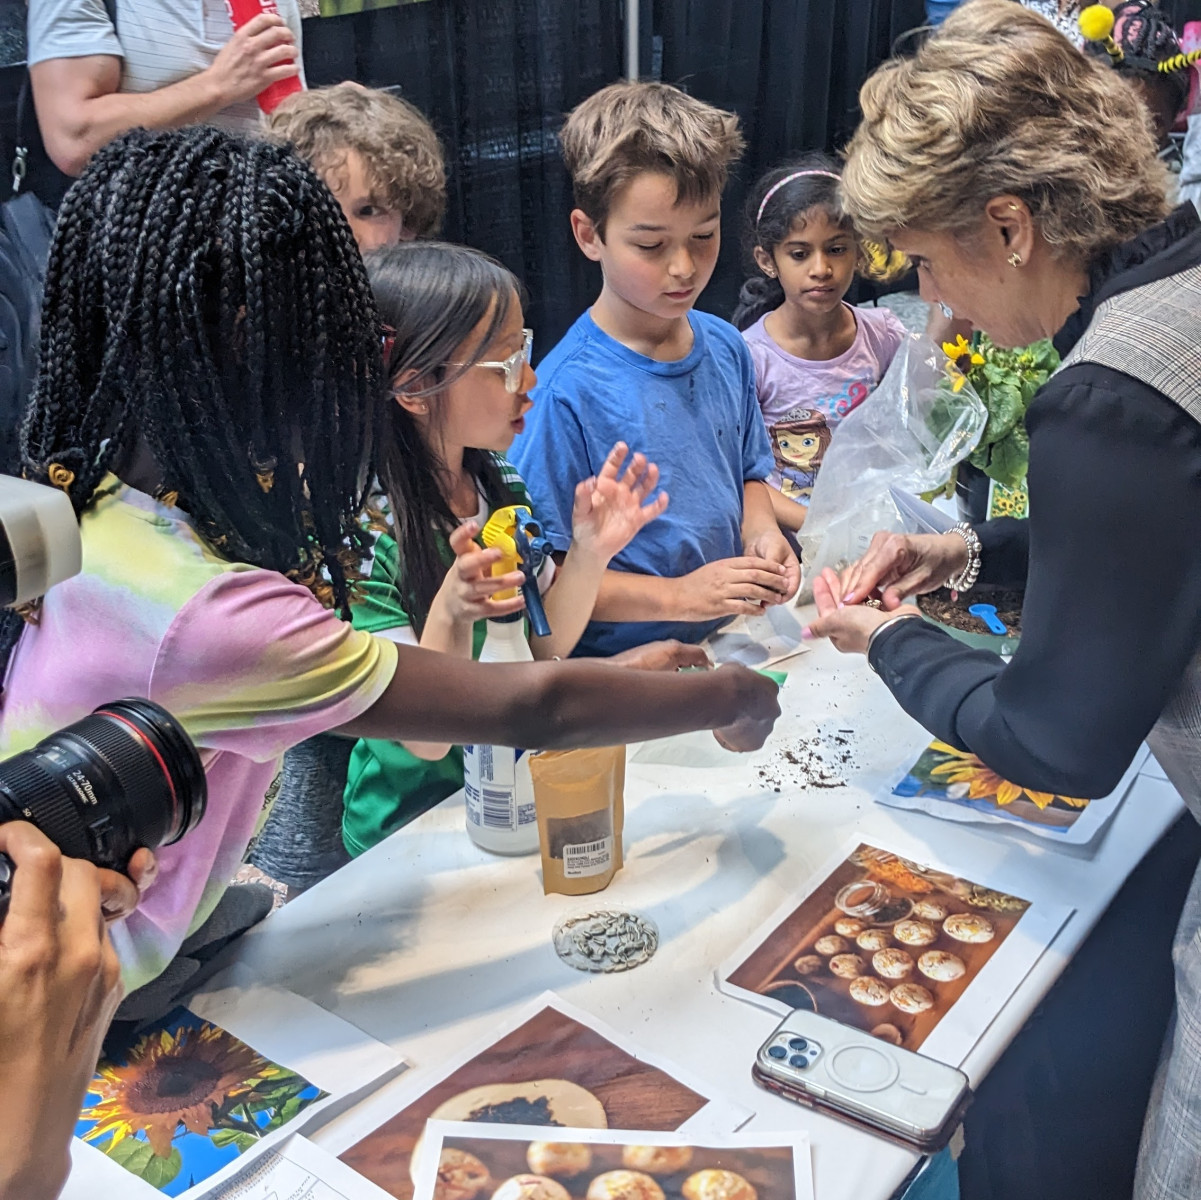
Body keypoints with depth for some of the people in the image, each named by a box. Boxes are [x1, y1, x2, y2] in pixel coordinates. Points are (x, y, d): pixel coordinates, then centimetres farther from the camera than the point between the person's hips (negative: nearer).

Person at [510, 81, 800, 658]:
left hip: (730, 641, 6)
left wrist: (760, 535, 1)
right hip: (618, 670, -5)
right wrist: (678, 595, -17)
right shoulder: (568, 390, -15)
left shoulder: (725, 347, 6)